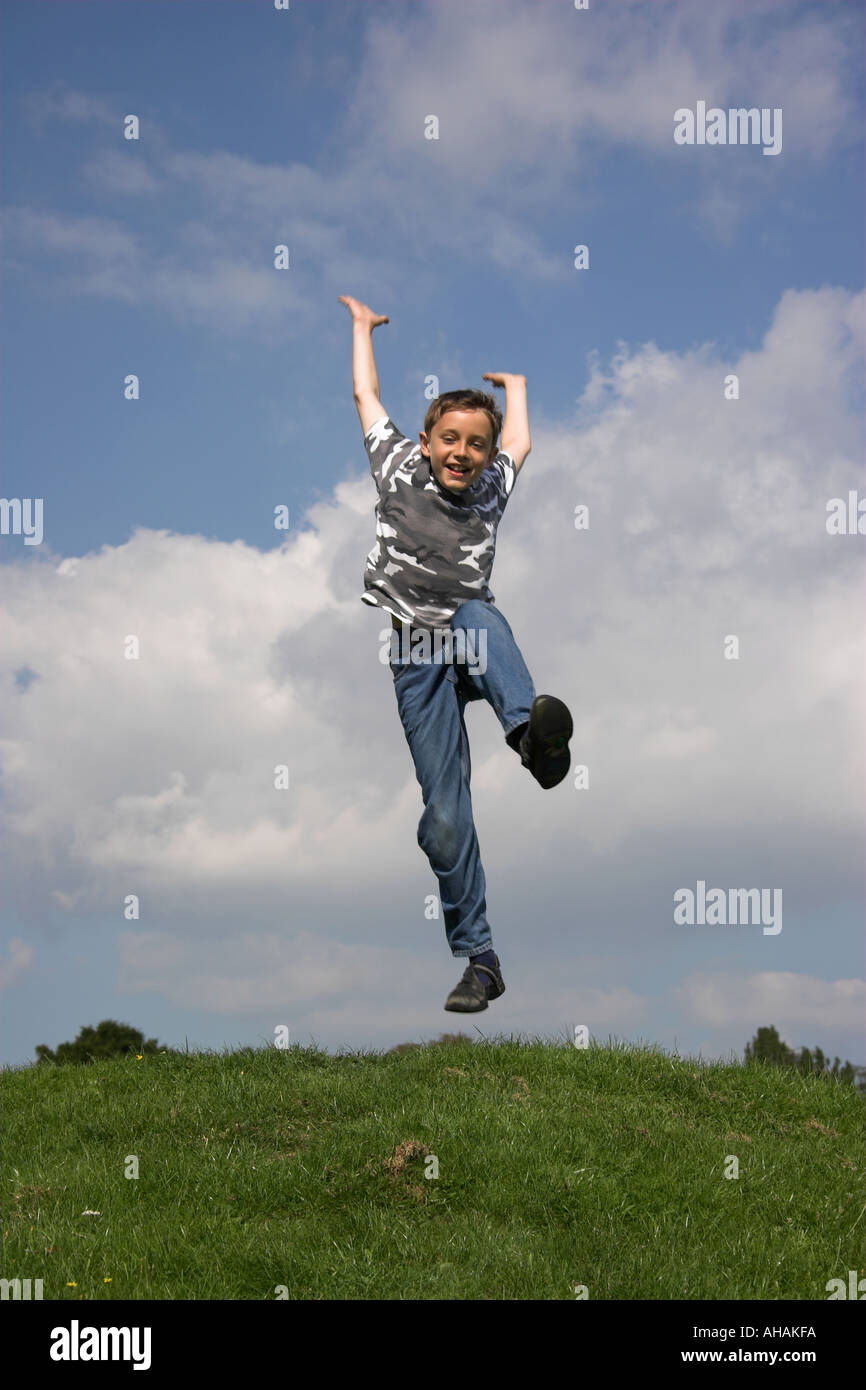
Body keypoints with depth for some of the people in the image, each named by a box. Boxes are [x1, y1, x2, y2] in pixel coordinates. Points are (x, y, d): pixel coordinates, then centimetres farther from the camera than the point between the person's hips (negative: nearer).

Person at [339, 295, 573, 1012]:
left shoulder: (492, 489, 12)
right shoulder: (400, 470, 9)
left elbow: (520, 441, 31)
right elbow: (367, 396, 19)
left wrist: (514, 383, 44)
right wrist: (363, 325, 32)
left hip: (475, 645, 1)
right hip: (418, 661, -1)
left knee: (477, 611, -36)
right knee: (445, 812, -8)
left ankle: (530, 728, -62)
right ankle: (480, 959, -1)